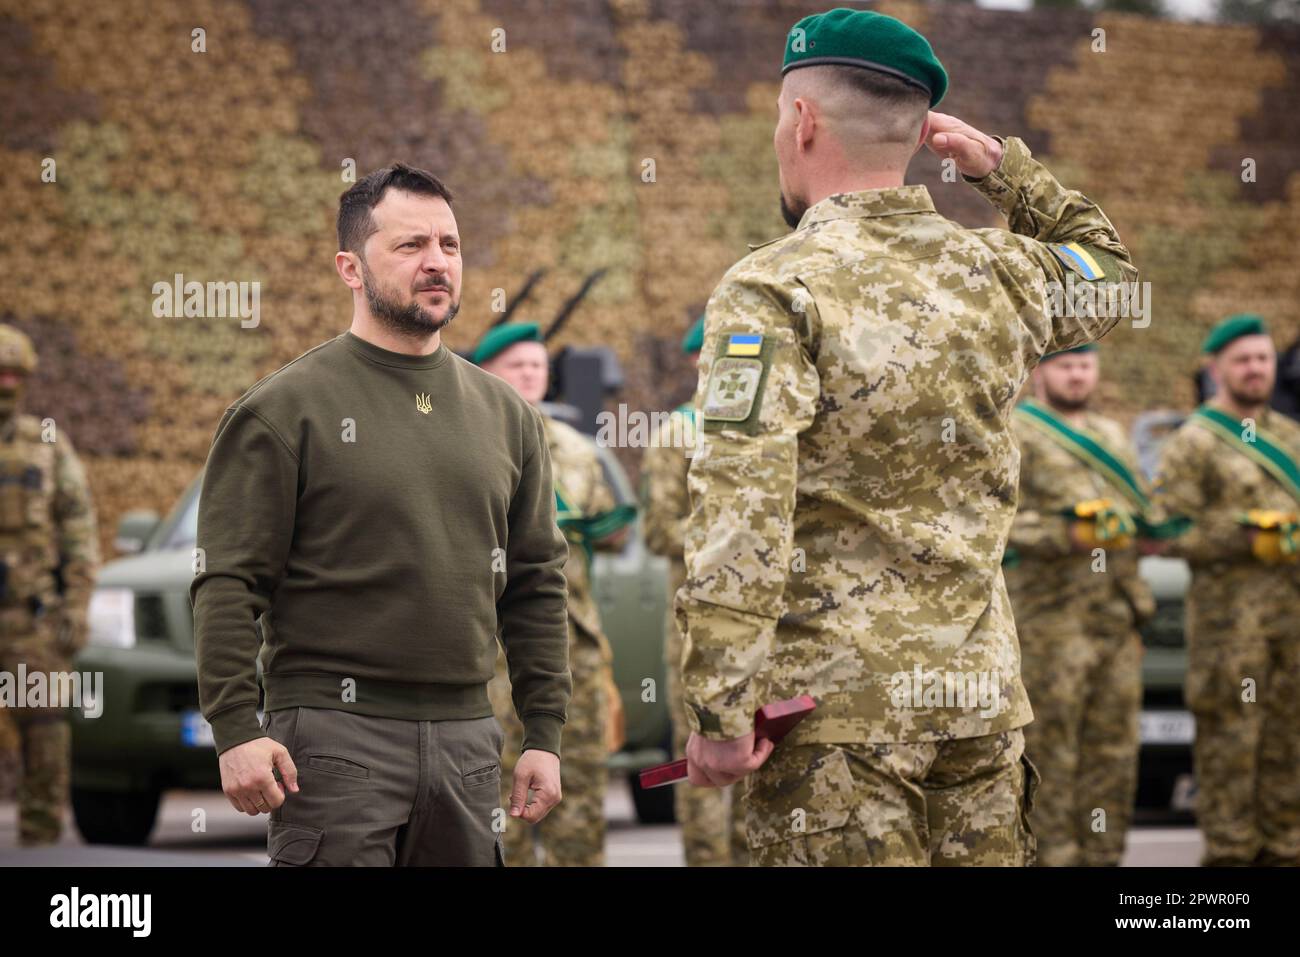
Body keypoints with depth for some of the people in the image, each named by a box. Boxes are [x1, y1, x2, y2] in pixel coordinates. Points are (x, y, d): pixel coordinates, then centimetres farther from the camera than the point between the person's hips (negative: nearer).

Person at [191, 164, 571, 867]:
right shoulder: (284, 408, -2)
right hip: (336, 730, -5)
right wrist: (236, 730, -15)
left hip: (467, 736, 5)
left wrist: (544, 734, 11)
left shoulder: (505, 414, 14)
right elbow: (227, 584, -6)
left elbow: (536, 585, 16)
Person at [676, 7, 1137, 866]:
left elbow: (741, 517, -20)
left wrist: (719, 711, -18)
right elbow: (1113, 274, 32)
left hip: (834, 700, -5)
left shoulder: (771, 292, -11)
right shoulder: (999, 275, 6)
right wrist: (1004, 166, 23)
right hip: (980, 694, 5)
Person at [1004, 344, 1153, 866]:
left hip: (1118, 620, 7)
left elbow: (1141, 510, 31)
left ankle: (1101, 855, 12)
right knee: (1049, 745, -8)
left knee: (1113, 745, 6)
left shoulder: (1112, 436, 23)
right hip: (1049, 620, -7)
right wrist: (1070, 536, -23)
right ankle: (1051, 854, -6)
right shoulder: (1013, 436, -1)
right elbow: (1003, 519, -12)